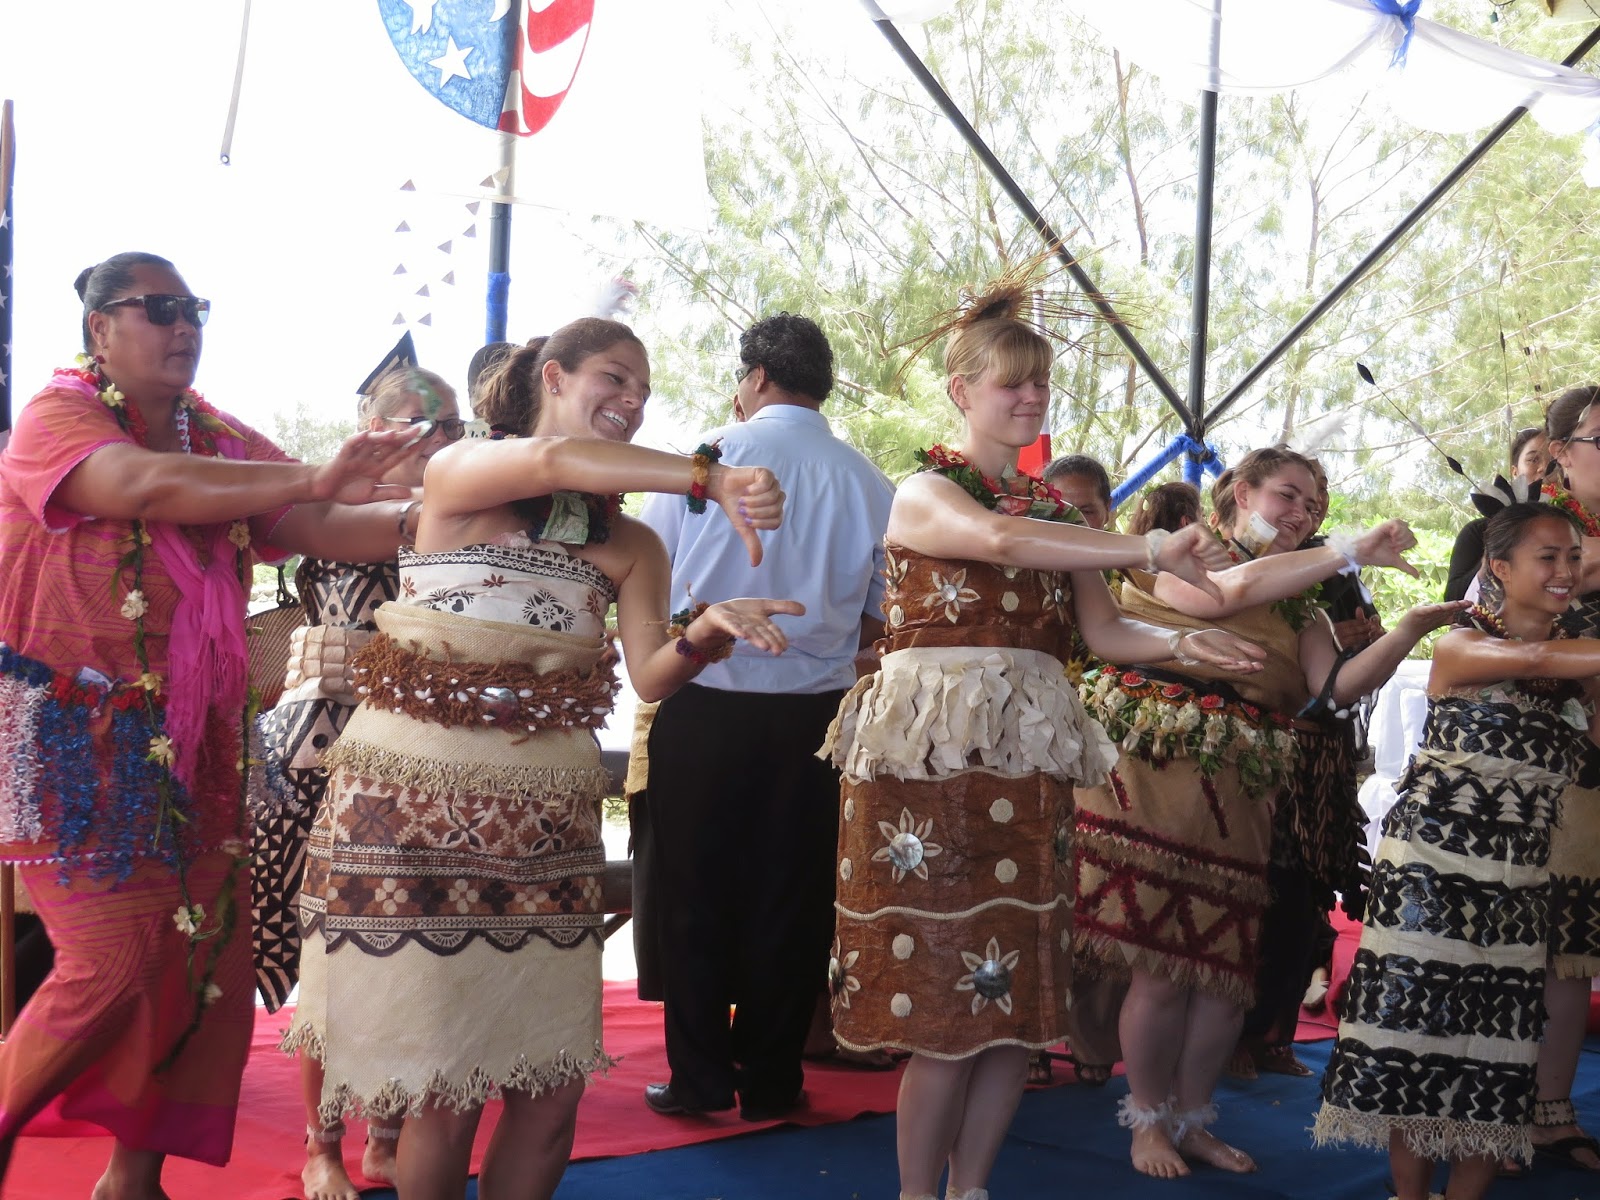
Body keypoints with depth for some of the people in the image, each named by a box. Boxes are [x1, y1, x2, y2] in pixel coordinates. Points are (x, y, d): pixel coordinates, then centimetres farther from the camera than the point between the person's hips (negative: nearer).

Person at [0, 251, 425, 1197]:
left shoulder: (224, 443, 12)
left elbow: (328, 530, 1)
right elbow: (150, 485, -26)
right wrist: (308, 479, -33)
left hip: (191, 737, 6)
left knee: (207, 952, 2)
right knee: (116, 958, -12)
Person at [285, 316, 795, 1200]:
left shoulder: (628, 546, 11)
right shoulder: (457, 474, -2)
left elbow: (652, 675, -3)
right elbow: (552, 460, -24)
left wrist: (705, 631, -24)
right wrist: (710, 480, -28)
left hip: (545, 818, 5)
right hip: (417, 806, -4)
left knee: (554, 1087, 2)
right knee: (443, 1092, -2)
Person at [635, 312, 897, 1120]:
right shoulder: (868, 483, 0)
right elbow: (876, 622, 3)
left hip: (704, 703, -2)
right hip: (812, 712, 2)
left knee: (694, 892, 9)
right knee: (789, 898, 11)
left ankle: (701, 1077, 14)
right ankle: (770, 1081, 19)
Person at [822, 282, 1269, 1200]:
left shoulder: (1057, 513, 18)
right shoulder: (925, 494, -1)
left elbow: (1104, 633, 11)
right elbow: (996, 539, -23)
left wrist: (1182, 643, -9)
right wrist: (1151, 553, -26)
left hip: (1028, 757, 6)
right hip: (933, 754, -6)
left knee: (1021, 999, 5)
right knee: (947, 1000, -5)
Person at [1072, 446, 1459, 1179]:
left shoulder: (1297, 605, 19)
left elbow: (1337, 685, 4)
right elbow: (1235, 589, -17)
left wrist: (1411, 629, -10)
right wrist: (1353, 554, -19)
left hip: (1239, 800, 6)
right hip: (1154, 779, -6)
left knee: (1228, 969, 4)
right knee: (1162, 968, -6)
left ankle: (1190, 1118, 22)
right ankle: (1148, 1119, 14)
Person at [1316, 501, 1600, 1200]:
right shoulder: (1459, 646, -6)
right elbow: (1532, 659, -25)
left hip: (1520, 884, 5)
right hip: (1432, 872, -5)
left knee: (1499, 1041, 5)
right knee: (1417, 1022, -1)